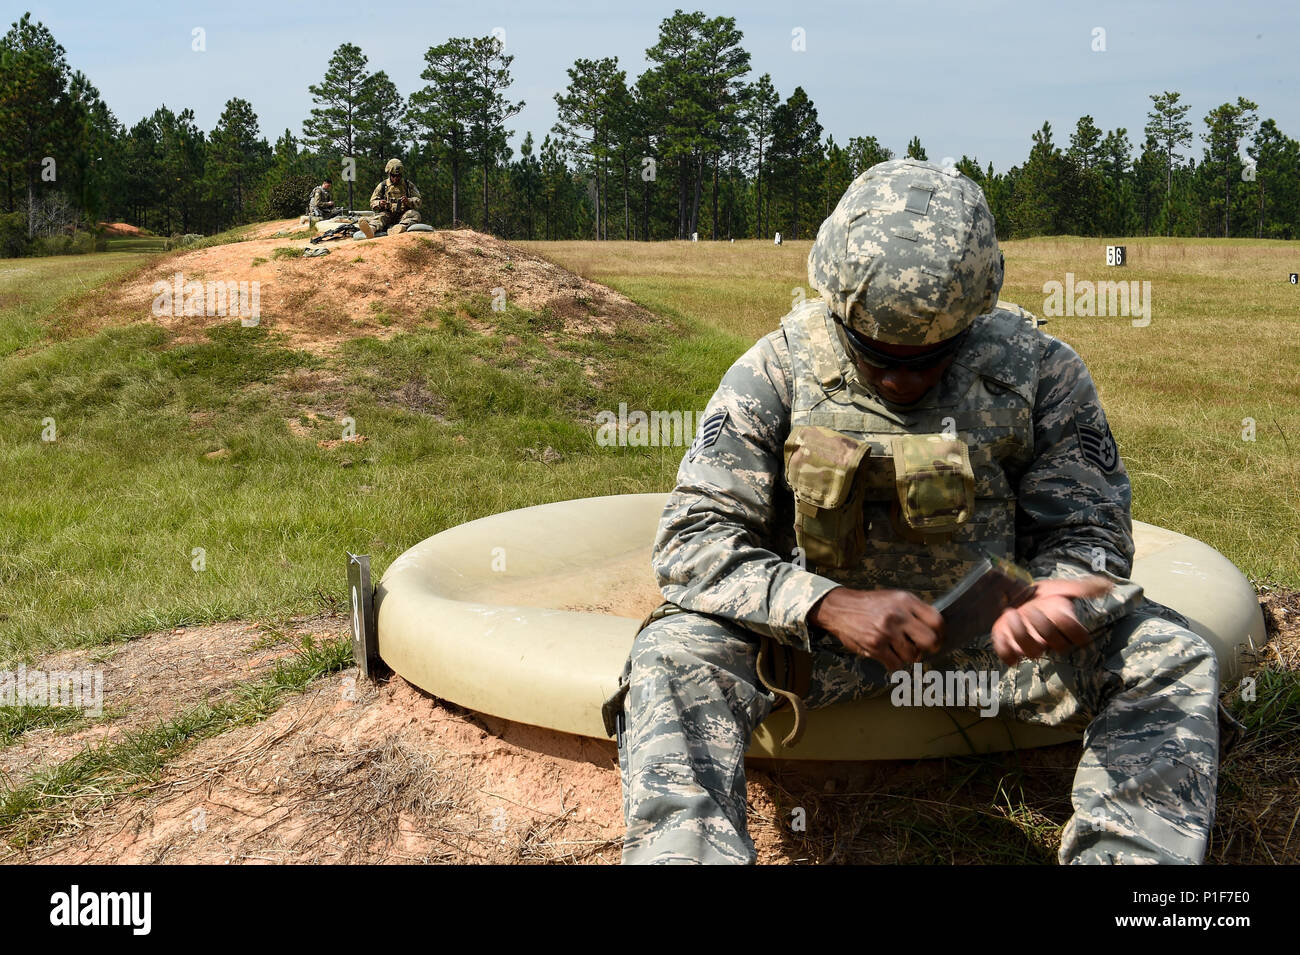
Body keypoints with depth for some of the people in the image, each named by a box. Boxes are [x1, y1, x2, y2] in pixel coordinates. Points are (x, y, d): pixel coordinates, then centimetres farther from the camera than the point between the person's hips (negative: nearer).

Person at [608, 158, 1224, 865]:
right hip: (821, 620, -1)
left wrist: (1053, 597, -28)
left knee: (1173, 660, -19)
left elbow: (1087, 533, -1)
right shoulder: (776, 372, -12)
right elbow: (693, 538, -15)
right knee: (672, 655, -28)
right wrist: (830, 605, -33)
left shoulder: (1039, 371, -8)